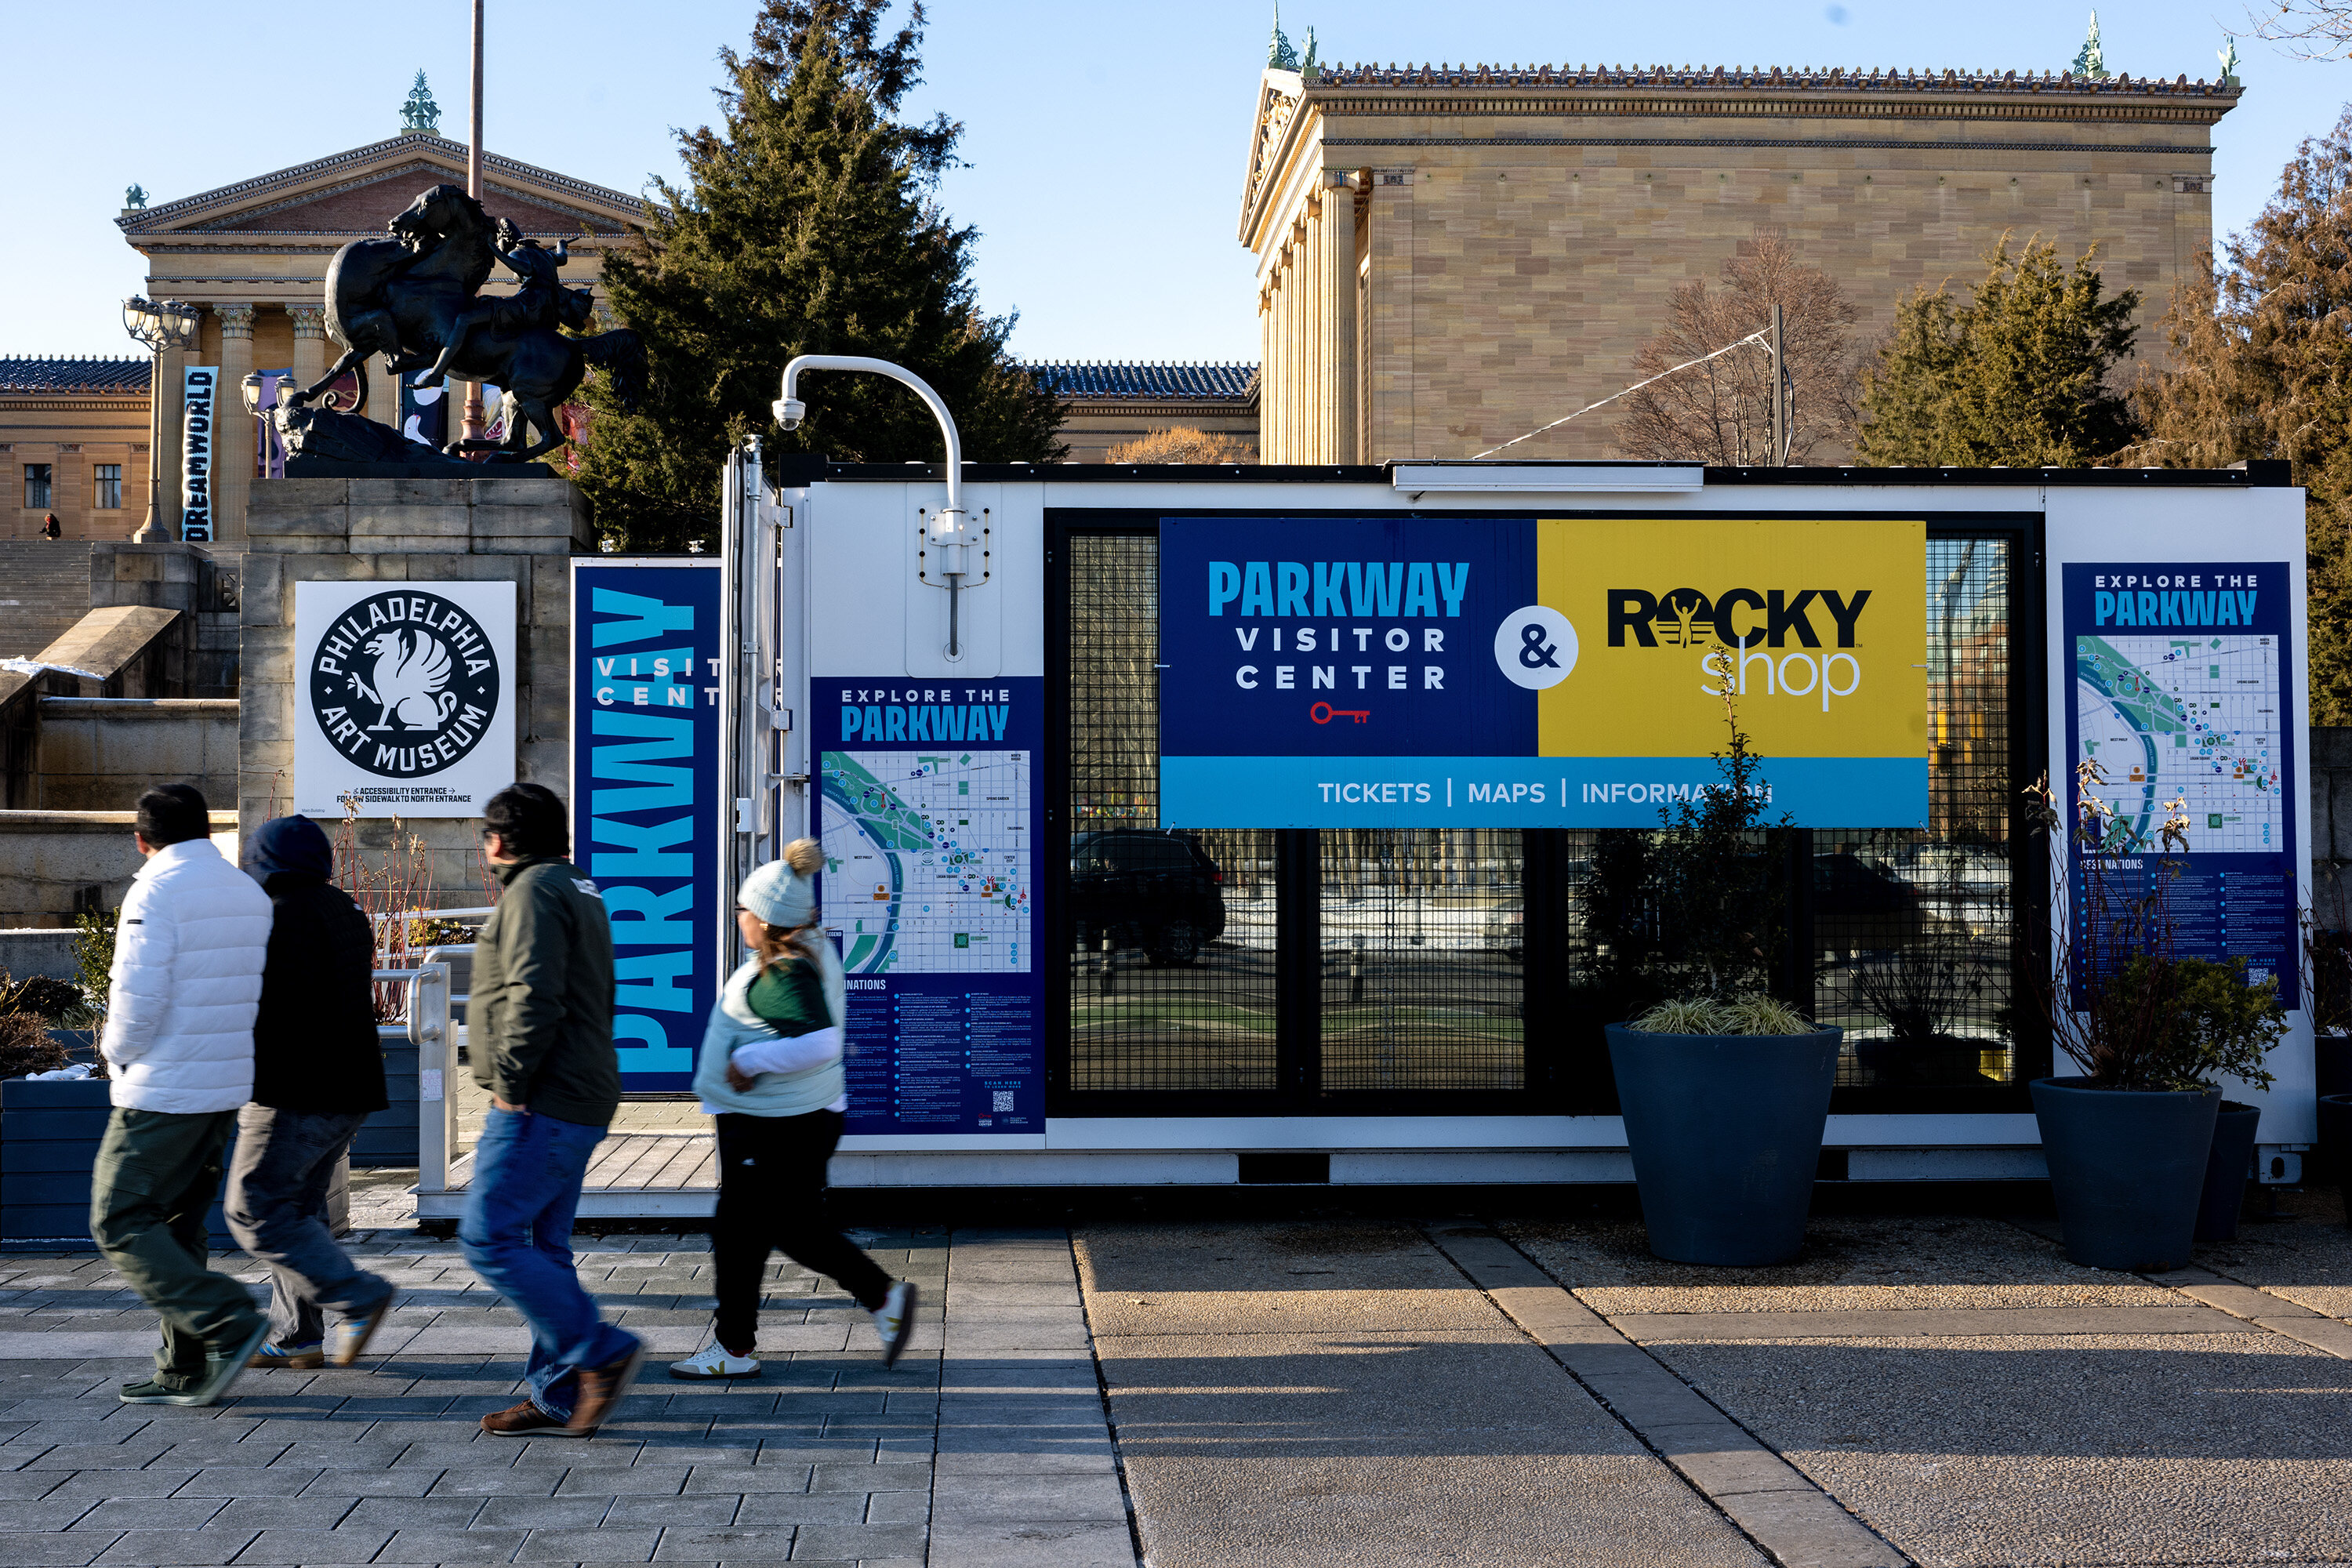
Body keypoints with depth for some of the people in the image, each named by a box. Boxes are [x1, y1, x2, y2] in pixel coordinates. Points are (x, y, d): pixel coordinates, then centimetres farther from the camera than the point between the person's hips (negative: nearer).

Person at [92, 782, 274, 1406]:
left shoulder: (156, 893, -14)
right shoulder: (251, 895, 10)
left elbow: (138, 998, -19)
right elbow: (258, 994, 12)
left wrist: (117, 1052, -1)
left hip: (162, 1092, -8)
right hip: (227, 1088, 8)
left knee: (120, 1224, 0)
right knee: (177, 1225, 15)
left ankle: (229, 1325, -12)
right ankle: (184, 1372, 15)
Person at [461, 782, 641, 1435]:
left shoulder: (535, 890, -11)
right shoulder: (578, 890, 21)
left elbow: (534, 995, -22)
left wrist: (510, 1082, -17)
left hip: (541, 1106, -10)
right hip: (577, 1103, 10)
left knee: (490, 1238, -9)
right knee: (543, 1247, 11)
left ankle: (602, 1352, -9)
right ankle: (560, 1397, 13)